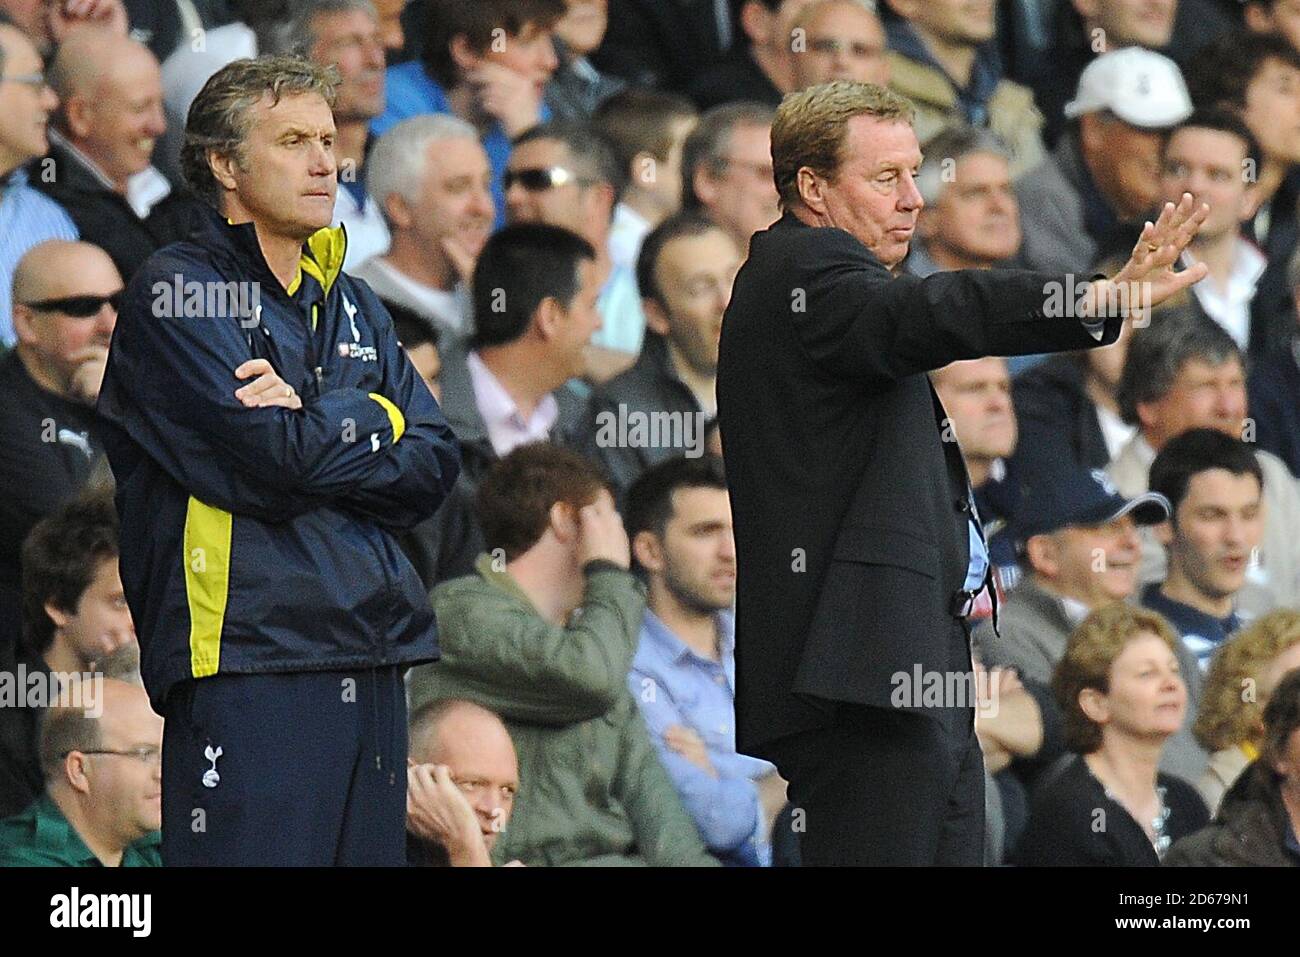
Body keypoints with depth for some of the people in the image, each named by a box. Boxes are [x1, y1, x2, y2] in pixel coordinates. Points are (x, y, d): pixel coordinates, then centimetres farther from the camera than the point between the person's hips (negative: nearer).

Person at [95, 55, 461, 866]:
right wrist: (371, 419, 3)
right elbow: (271, 464, -15)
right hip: (248, 665, -7)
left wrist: (311, 430, -7)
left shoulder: (351, 306, 20)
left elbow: (433, 468, 8)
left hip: (370, 665, 7)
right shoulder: (178, 294, -3)